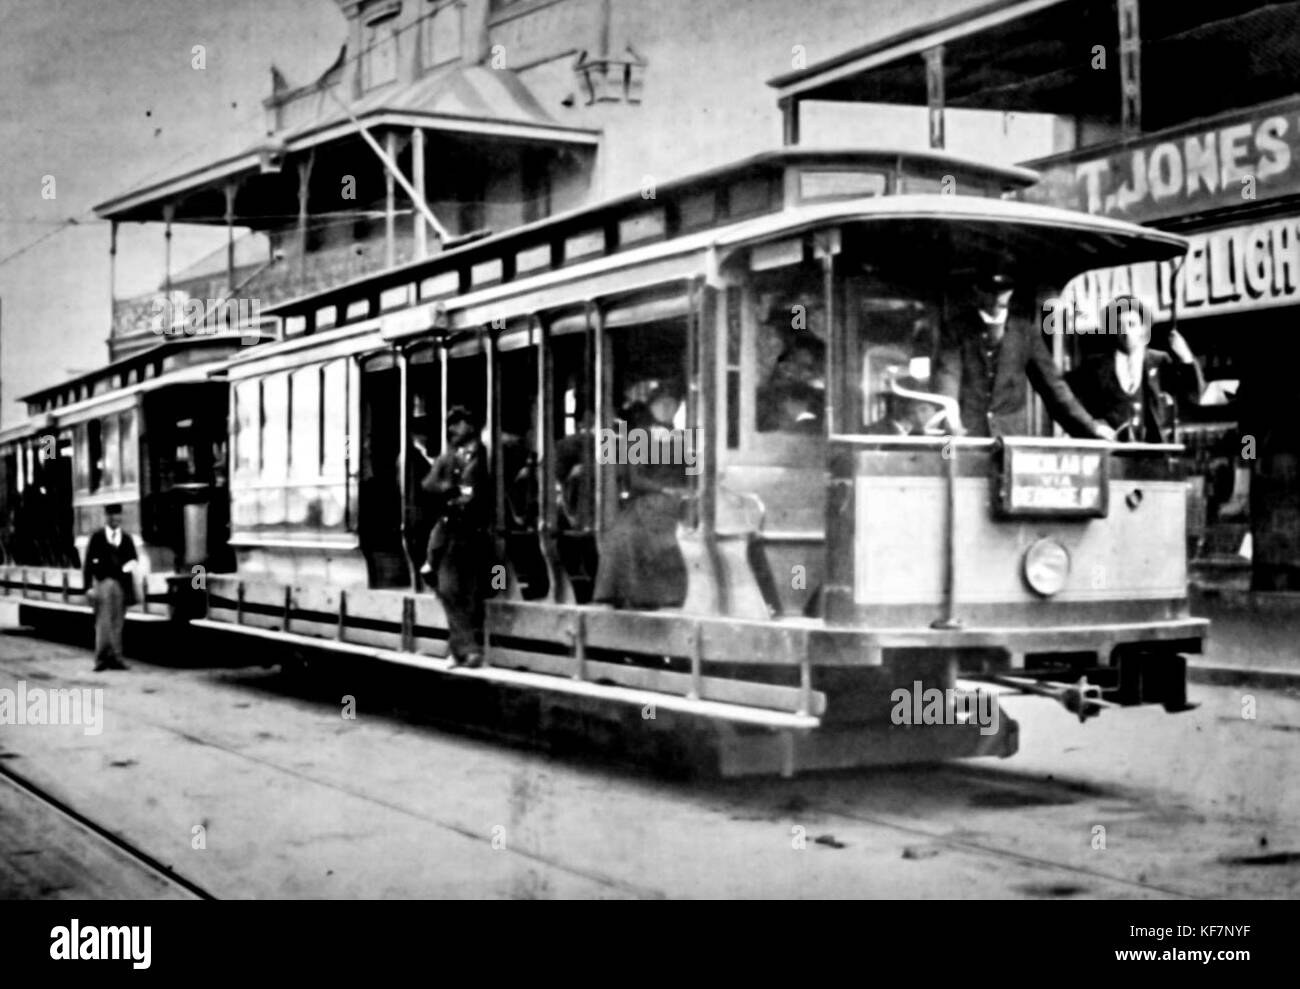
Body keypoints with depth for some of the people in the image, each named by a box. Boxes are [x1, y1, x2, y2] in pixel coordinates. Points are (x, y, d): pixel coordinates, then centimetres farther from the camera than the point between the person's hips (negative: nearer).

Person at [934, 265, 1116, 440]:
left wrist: (1090, 427, 3)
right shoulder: (955, 331, 4)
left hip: (1012, 438, 2)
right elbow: (947, 376, -9)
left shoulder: (1026, 333, 11)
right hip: (966, 438, -2)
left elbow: (1051, 383, 11)